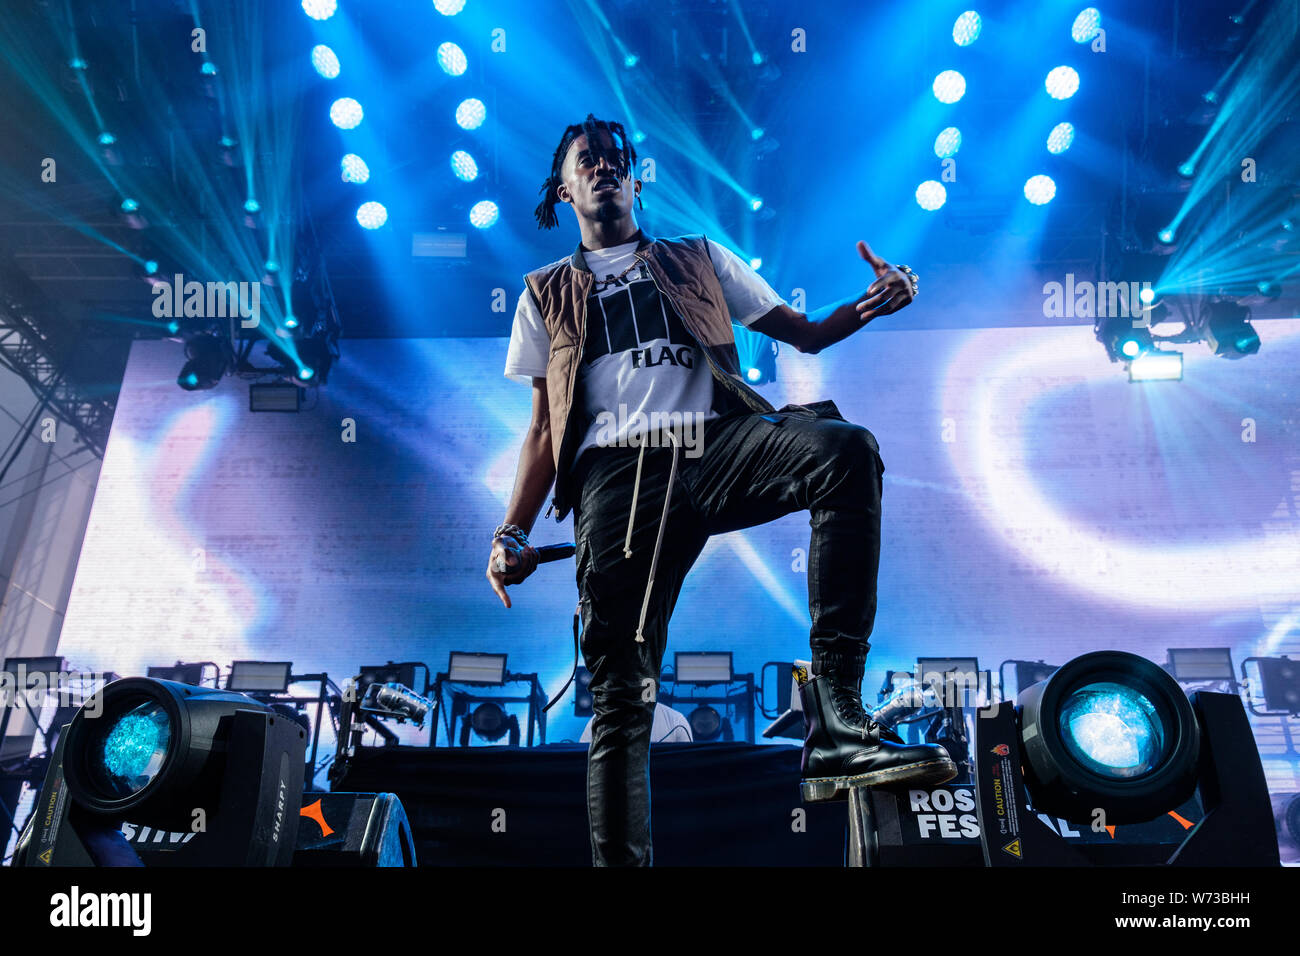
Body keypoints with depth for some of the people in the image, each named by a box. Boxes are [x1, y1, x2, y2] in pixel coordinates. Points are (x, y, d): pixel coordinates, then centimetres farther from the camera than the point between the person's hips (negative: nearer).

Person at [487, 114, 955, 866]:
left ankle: (837, 723, -33)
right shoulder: (547, 294, 27)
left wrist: (872, 303, 1)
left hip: (716, 445, 1)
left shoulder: (698, 259, 28)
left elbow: (805, 332, 23)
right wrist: (513, 533, 10)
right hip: (618, 474, 0)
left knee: (845, 448, -31)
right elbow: (544, 428, 21)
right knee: (621, 691, -9)